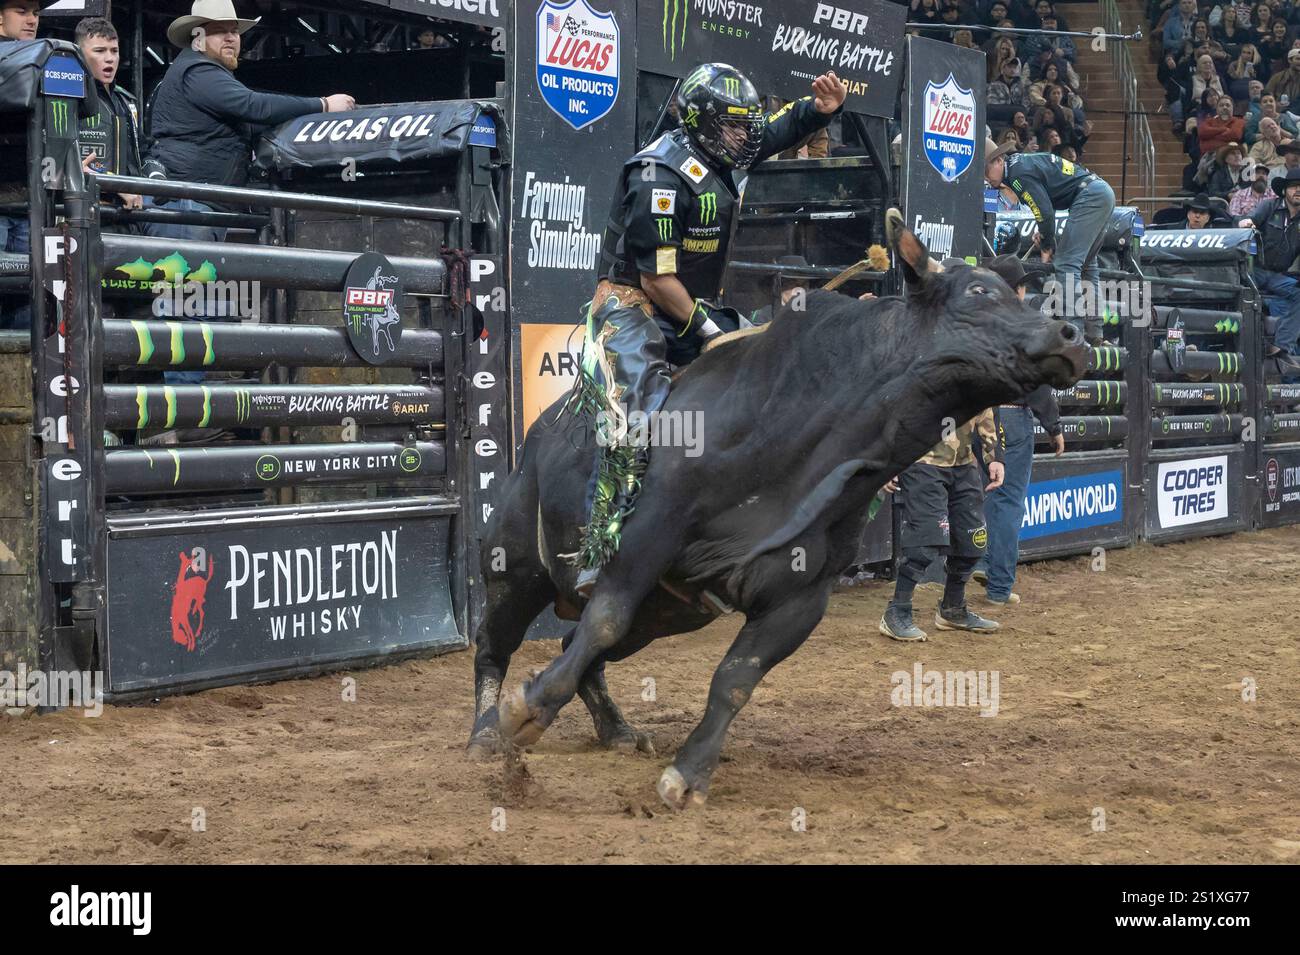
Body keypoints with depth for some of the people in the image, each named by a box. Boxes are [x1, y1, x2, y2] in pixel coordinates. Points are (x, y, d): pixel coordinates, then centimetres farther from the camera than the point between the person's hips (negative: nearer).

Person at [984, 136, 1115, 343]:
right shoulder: (1021, 161, 16)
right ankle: (1093, 332, 20)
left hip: (1089, 197, -10)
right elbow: (1047, 205, 24)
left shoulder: (1020, 173, -14)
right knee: (1086, 263, 17)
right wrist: (1044, 233, 14)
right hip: (1103, 192, 10)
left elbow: (1045, 212, -16)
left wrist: (1047, 246, -3)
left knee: (1066, 263, -13)